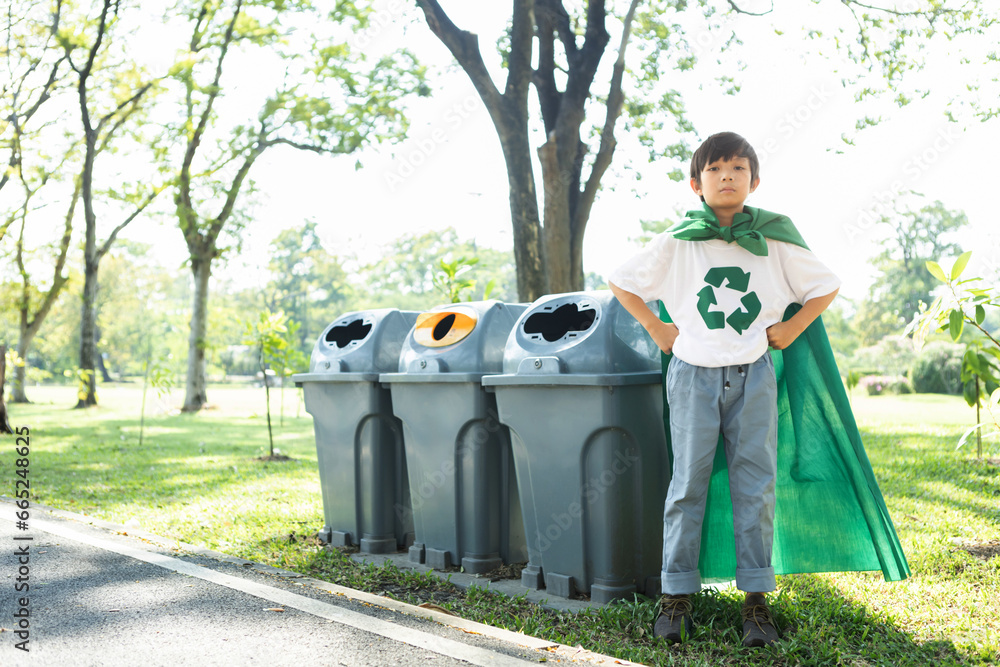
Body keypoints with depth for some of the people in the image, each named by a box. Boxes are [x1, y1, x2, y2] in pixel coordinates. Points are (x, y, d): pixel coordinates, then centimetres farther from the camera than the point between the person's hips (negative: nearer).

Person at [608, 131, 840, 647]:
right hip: (693, 374, -1)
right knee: (687, 485, 3)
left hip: (753, 376, 1)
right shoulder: (676, 243, -1)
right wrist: (656, 329, 5)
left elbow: (827, 287, 13)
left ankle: (756, 601, 11)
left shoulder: (775, 242, 2)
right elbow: (620, 281, 9)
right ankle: (676, 597, 11)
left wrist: (789, 330, 4)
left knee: (755, 487, 2)